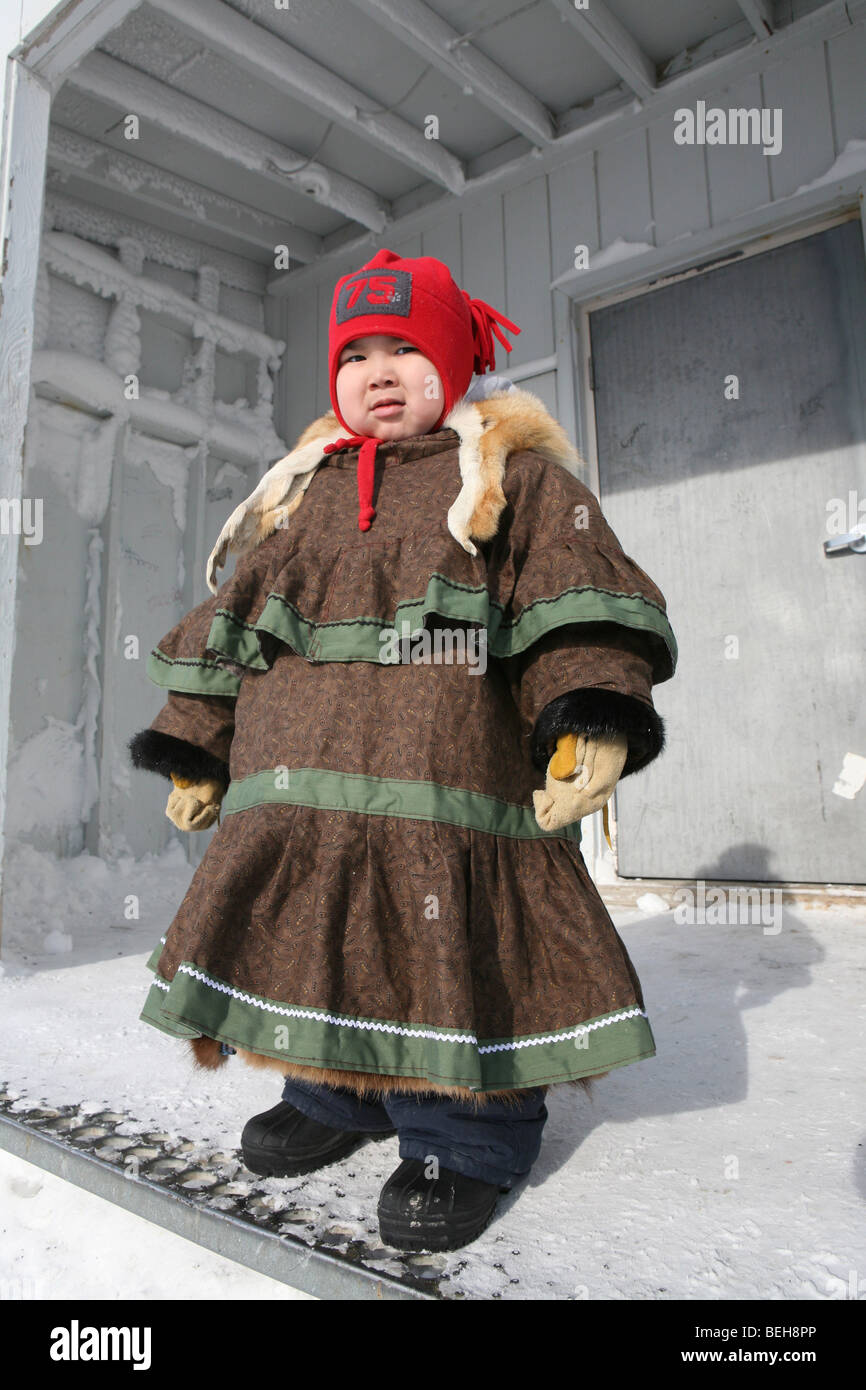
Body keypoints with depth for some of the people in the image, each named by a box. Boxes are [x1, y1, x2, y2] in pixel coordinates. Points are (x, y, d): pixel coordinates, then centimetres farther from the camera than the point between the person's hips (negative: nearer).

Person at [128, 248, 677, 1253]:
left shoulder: (517, 474, 9)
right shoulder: (297, 494, 23)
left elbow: (576, 601, -4)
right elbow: (228, 625, 22)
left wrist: (590, 719, -20)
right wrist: (195, 746, 19)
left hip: (447, 788, -5)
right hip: (297, 797, 6)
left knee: (451, 961, -3)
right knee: (308, 943, 11)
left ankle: (465, 1133, 19)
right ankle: (337, 1095, 34)